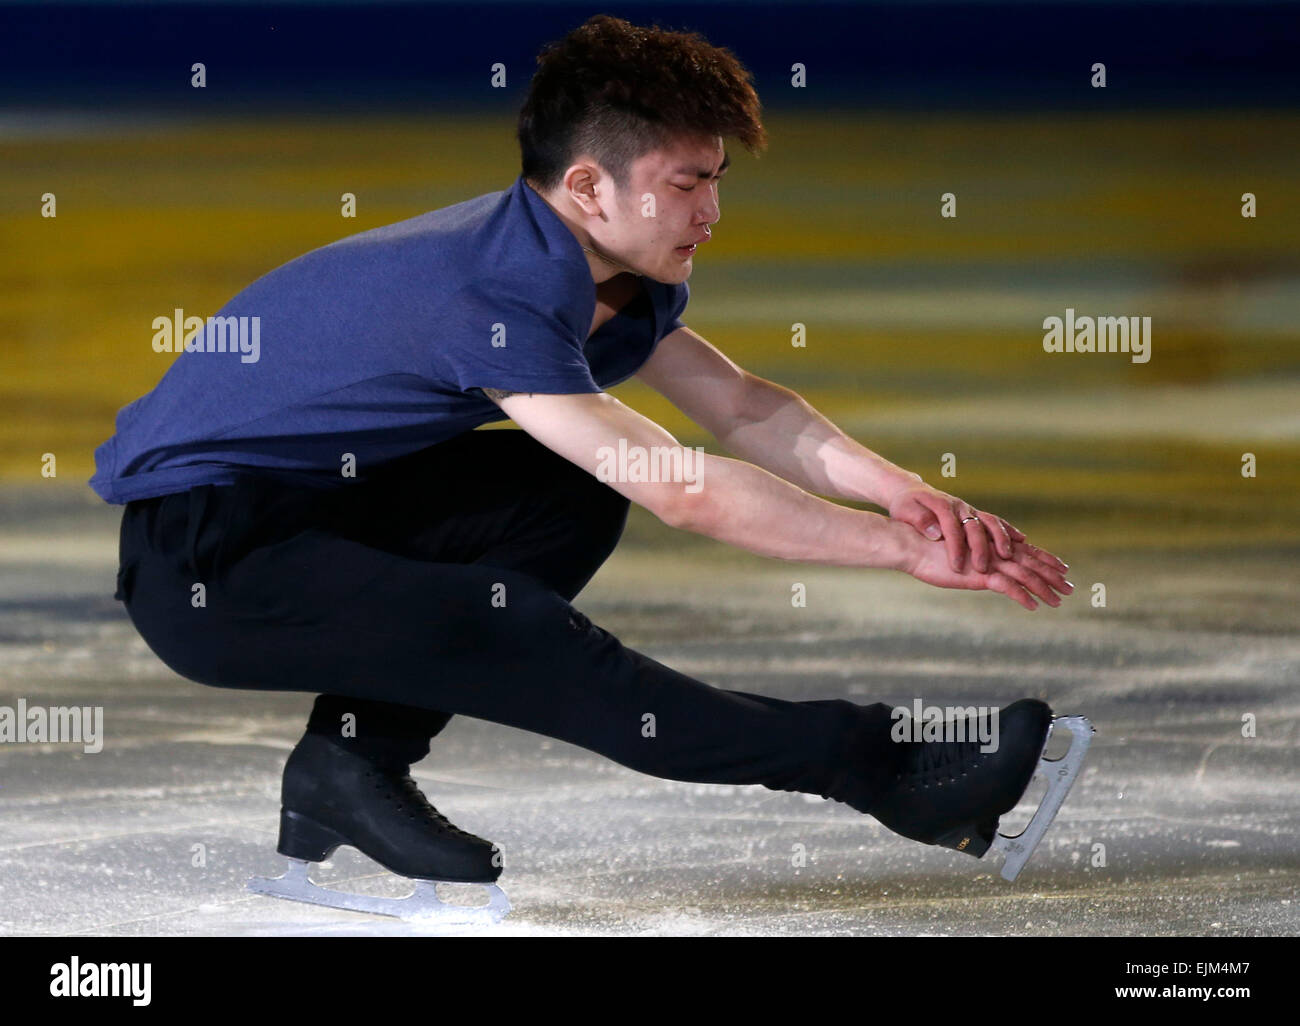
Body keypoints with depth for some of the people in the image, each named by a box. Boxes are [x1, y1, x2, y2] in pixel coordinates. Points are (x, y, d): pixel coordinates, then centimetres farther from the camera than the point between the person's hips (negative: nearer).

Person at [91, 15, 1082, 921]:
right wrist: (904, 549, -24)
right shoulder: (493, 295, -27)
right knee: (527, 641, -20)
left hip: (311, 499, 10)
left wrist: (898, 489, -16)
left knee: (578, 500, 4)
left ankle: (355, 755, 0)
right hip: (199, 562, -10)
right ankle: (886, 771, -19)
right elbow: (685, 491, -28)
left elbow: (742, 405, 2)